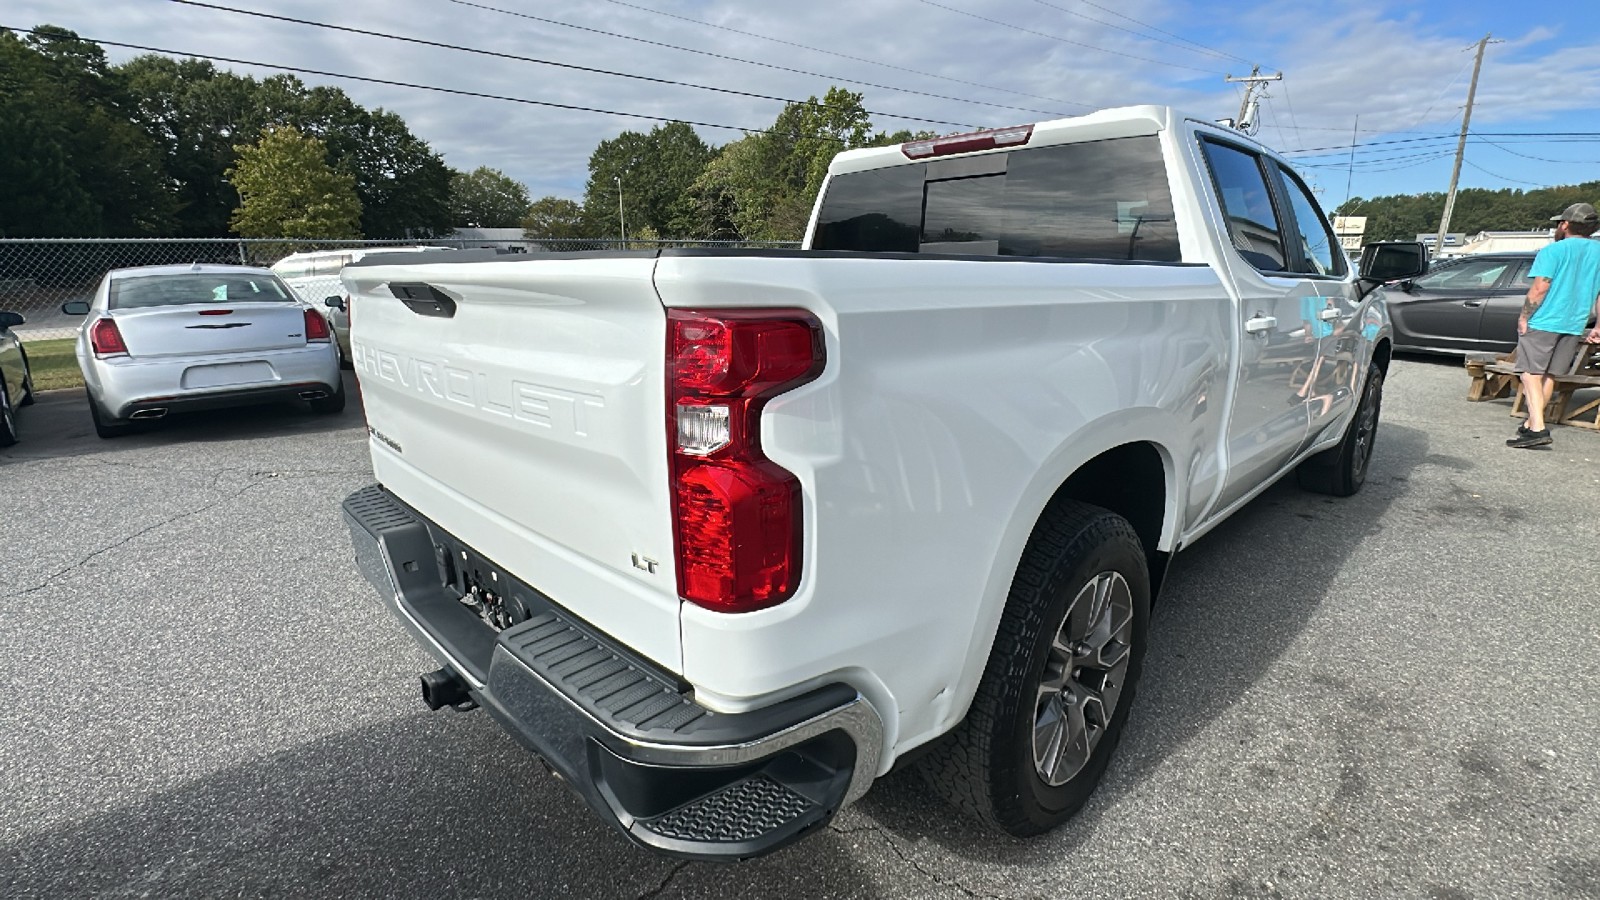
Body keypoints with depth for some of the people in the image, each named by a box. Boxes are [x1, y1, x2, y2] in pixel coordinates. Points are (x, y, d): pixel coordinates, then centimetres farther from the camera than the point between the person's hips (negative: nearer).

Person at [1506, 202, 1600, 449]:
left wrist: (1524, 317, -8)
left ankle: (1537, 428, -20)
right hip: (1574, 326, 6)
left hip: (1543, 323, -6)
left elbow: (1540, 288, -17)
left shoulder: (1554, 250, -7)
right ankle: (1532, 422, 23)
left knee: (1531, 374, -8)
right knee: (1548, 375, 16)